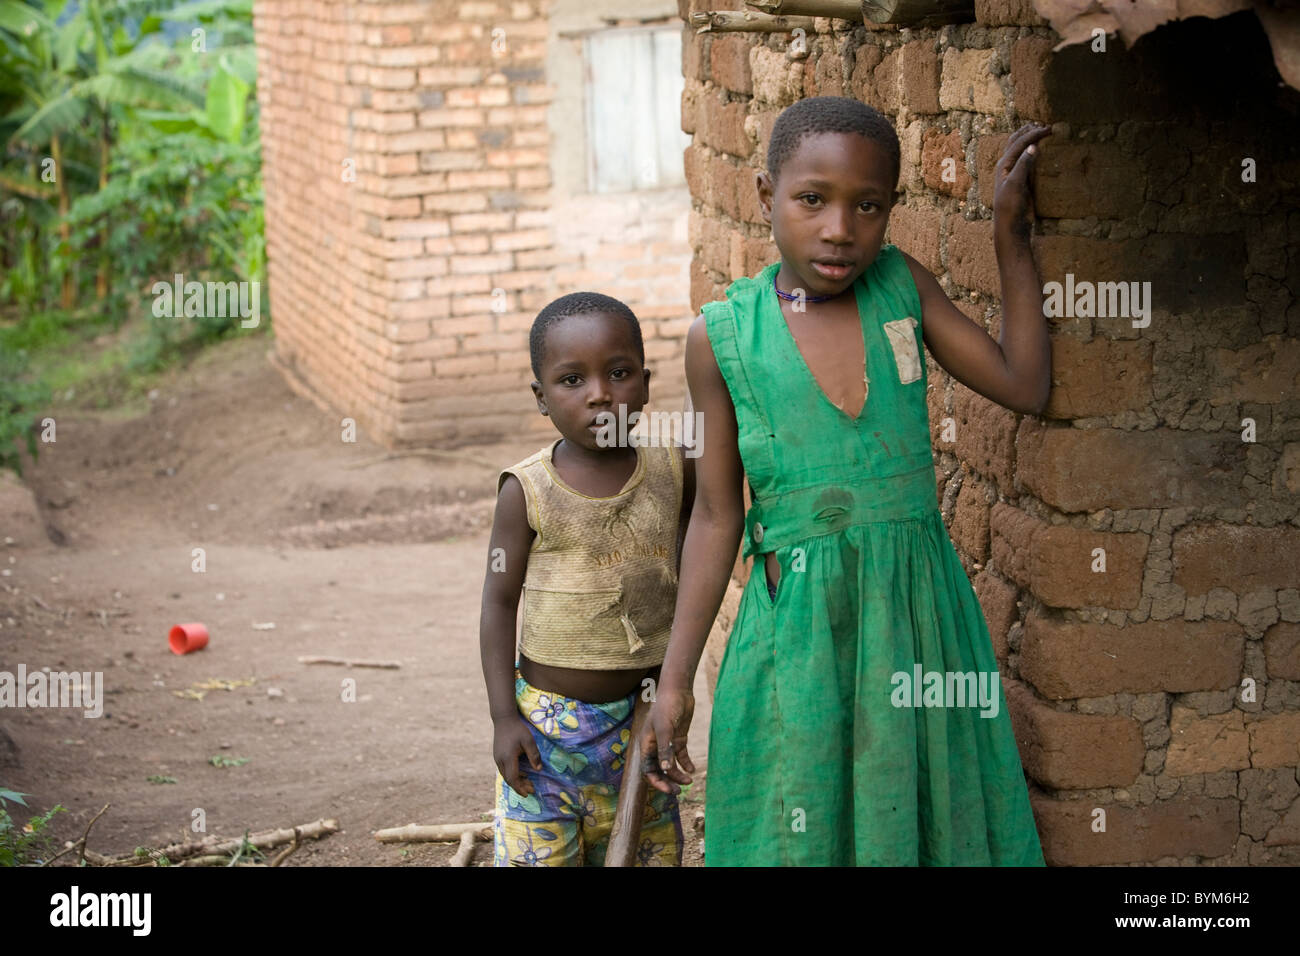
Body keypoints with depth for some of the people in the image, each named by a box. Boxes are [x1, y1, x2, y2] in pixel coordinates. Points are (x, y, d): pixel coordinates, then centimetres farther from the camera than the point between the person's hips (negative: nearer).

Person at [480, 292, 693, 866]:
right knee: (536, 851, 2)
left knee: (643, 854, 13)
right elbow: (499, 603, -6)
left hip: (642, 714, 3)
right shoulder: (528, 491, -12)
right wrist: (504, 717, -9)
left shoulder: (673, 470, -5)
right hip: (548, 720, -3)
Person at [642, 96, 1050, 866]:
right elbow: (718, 516, 1)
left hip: (919, 609, 2)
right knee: (796, 834, 6)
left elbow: (1024, 387, 5)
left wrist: (1012, 237, 2)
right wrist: (675, 680, 1)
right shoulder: (723, 337, -4)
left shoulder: (902, 285, 1)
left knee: (923, 822, 10)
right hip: (796, 623, -2)